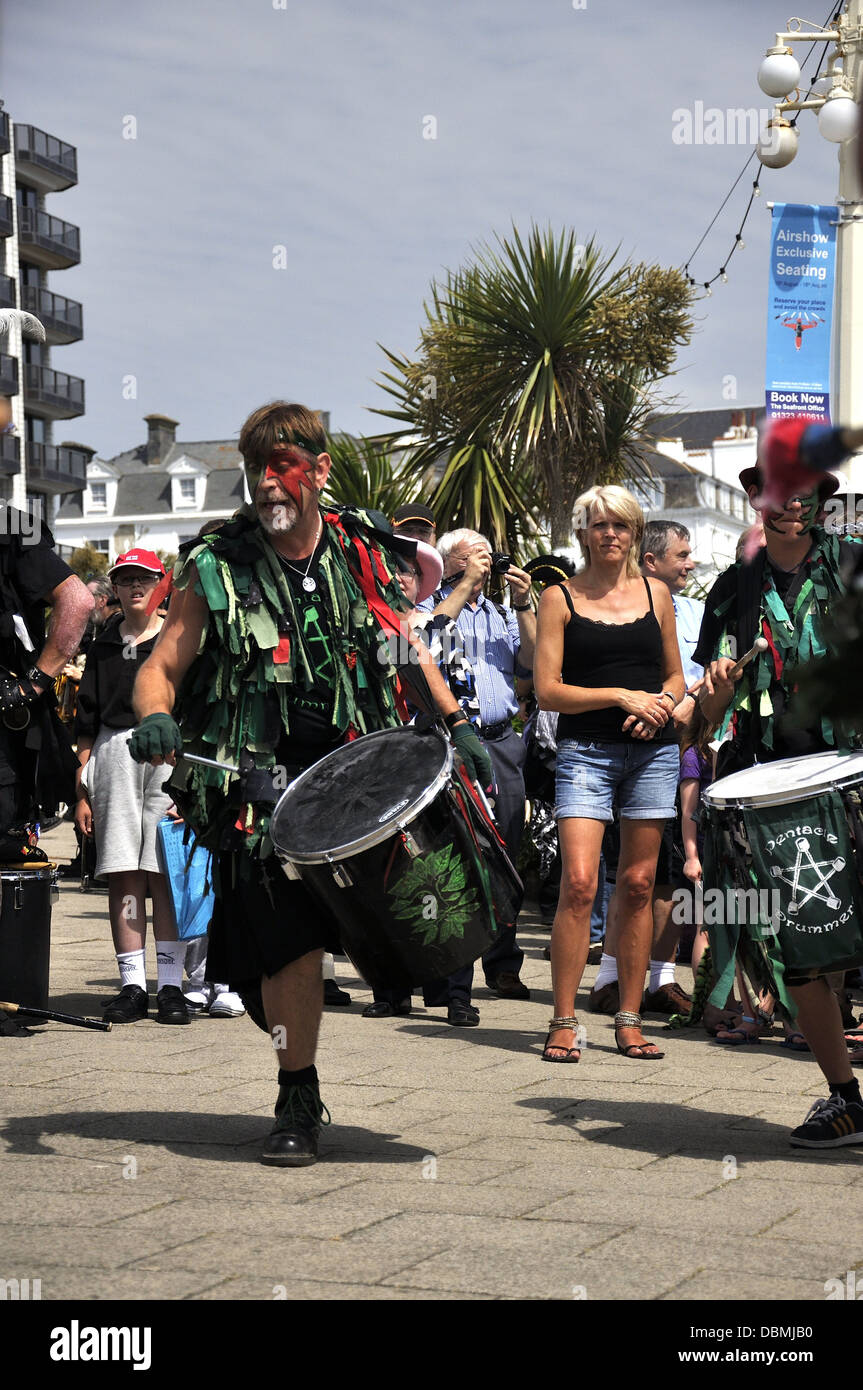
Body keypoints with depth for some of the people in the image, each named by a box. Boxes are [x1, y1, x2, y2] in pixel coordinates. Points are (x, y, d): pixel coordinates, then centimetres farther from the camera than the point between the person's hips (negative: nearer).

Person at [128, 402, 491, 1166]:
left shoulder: (363, 552, 7)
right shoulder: (214, 567, -2)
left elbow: (409, 646, 19)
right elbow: (162, 667, 0)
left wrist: (458, 725, 10)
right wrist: (155, 719, -22)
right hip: (261, 780, -3)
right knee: (289, 939, -6)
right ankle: (298, 1100, 9)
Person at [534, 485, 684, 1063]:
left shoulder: (656, 593, 12)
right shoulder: (560, 598, 3)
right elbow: (548, 691, -3)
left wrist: (660, 704, -4)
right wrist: (621, 696, -13)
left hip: (653, 751, 3)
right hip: (587, 750, -3)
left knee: (638, 884, 4)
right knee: (579, 883, -13)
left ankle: (629, 1020, 12)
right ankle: (564, 1022, -4)